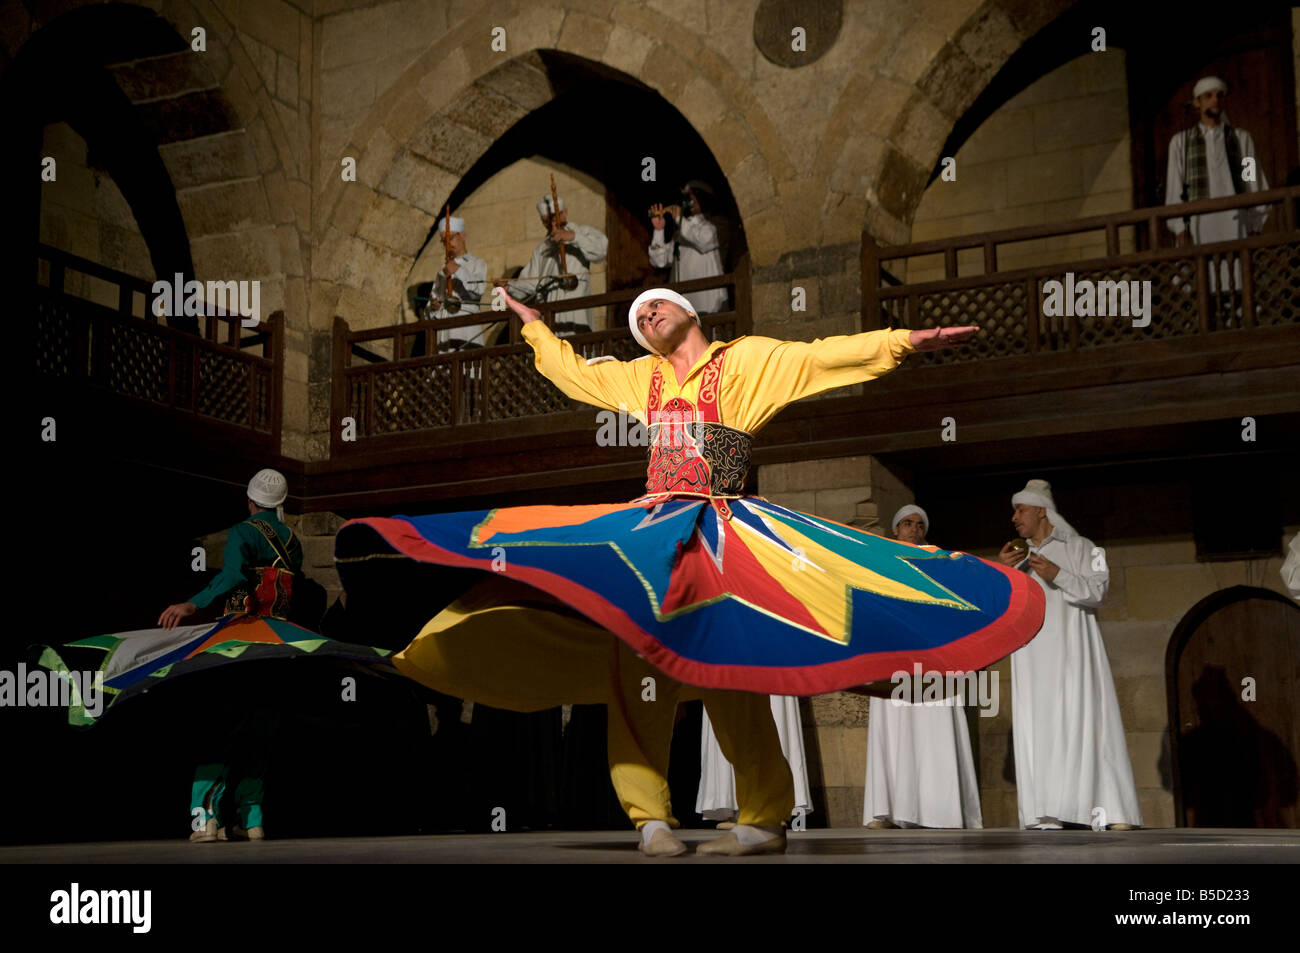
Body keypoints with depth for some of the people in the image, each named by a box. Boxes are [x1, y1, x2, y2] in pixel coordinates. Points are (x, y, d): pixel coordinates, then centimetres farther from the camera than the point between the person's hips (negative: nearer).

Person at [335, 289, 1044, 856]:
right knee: (636, 661, -7)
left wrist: (906, 341, -12)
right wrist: (530, 321, 44)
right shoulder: (640, 378, 21)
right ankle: (651, 819, -5)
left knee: (725, 669, -12)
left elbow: (824, 357, -3)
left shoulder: (746, 362, 6)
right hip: (649, 532, 5)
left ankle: (764, 820, -5)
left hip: (719, 535, -5)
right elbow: (572, 371, 35)